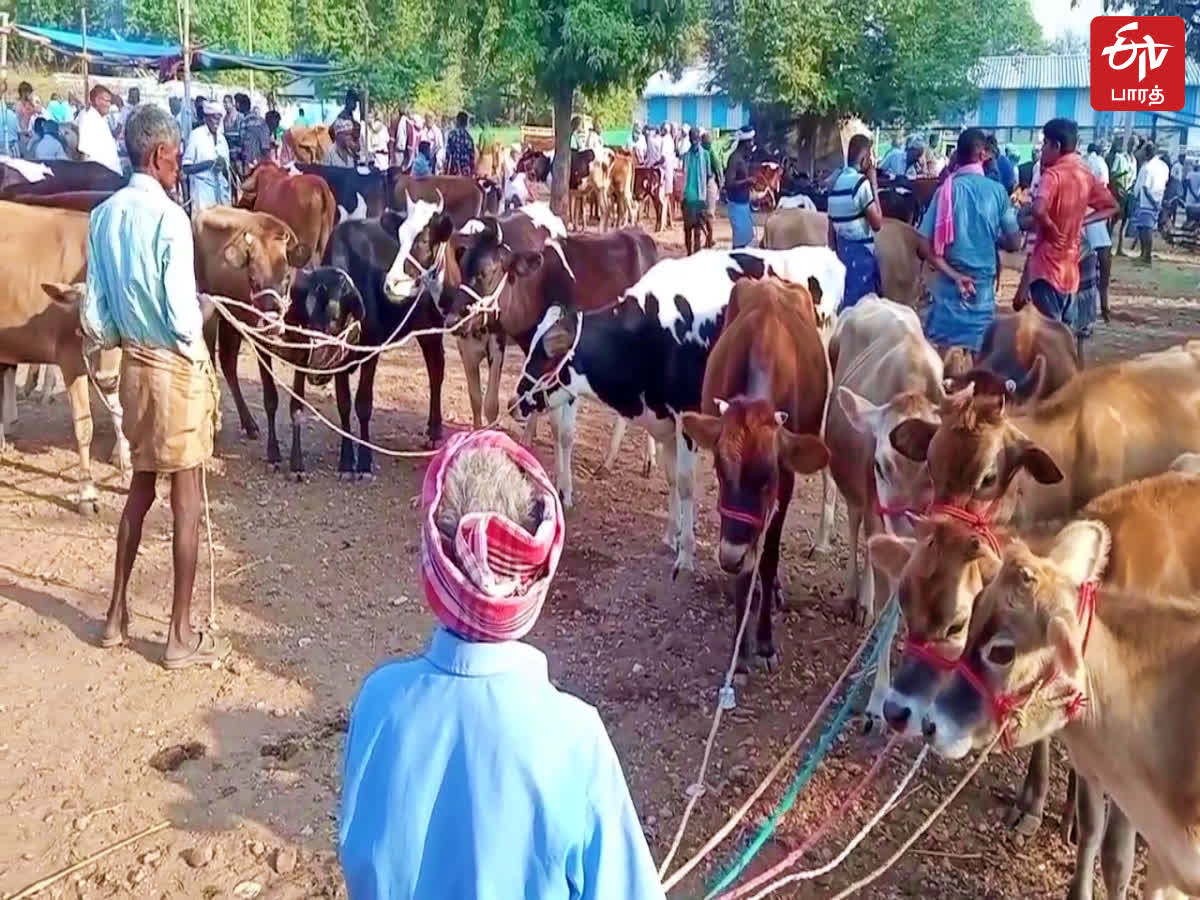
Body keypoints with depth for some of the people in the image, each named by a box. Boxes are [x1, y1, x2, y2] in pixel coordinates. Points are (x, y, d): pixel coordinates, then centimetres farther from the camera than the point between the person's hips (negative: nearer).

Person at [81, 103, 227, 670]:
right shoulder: (169, 218, -18)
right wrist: (198, 328, 1)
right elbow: (183, 317, -20)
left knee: (140, 487, 21)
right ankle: (181, 636, 10)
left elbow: (94, 315, 4)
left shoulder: (103, 215, 3)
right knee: (187, 504, 2)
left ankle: (117, 615, 29)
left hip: (134, 365, 7)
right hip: (178, 368, -7)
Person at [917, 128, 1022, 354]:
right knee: (979, 353, 7)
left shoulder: (946, 189, -3)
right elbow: (1014, 242, 3)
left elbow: (925, 245, -10)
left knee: (943, 352, 6)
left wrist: (953, 275, -8)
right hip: (983, 284, 0)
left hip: (949, 283, 0)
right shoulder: (997, 190, -3)